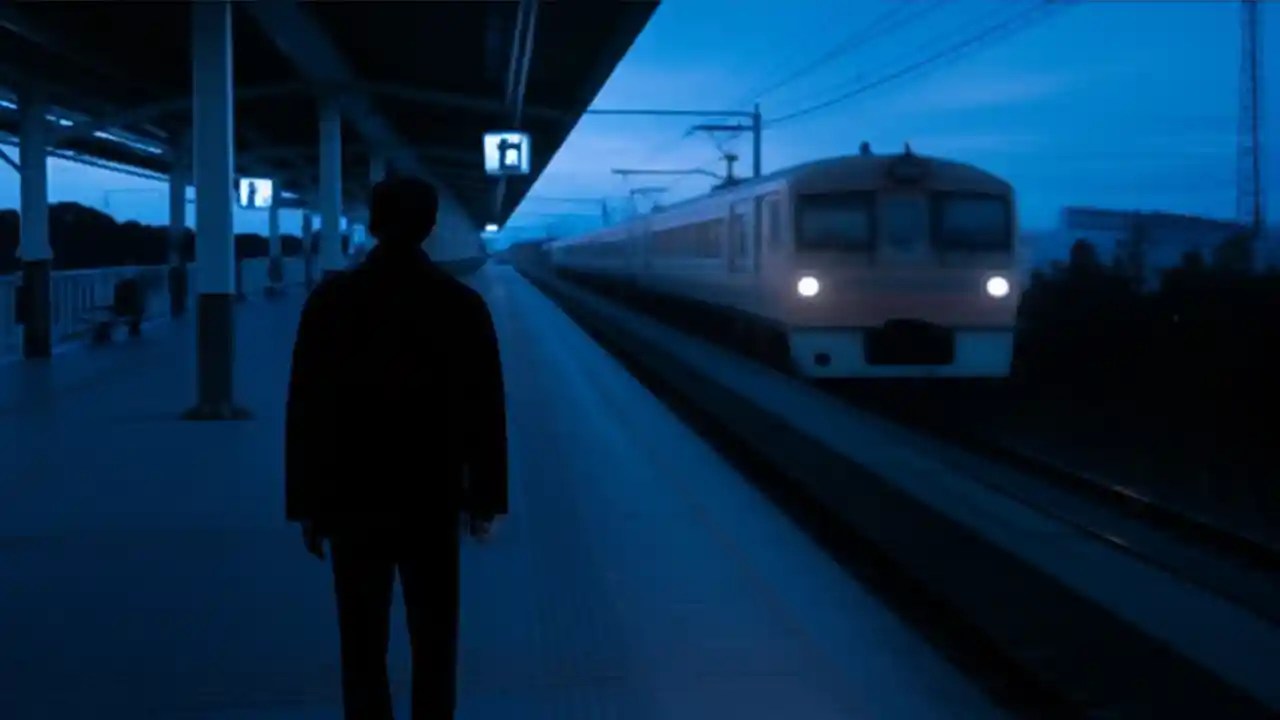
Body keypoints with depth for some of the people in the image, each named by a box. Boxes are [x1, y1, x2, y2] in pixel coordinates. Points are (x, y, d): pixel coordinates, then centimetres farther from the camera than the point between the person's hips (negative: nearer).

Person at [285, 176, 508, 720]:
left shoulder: (331, 300, -5)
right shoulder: (462, 304, -4)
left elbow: (305, 409, -4)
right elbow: (485, 410, -2)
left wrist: (306, 502, 2)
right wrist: (484, 497, 7)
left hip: (353, 500, 0)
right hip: (433, 500, 1)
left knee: (363, 644, 6)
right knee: (433, 641, 11)